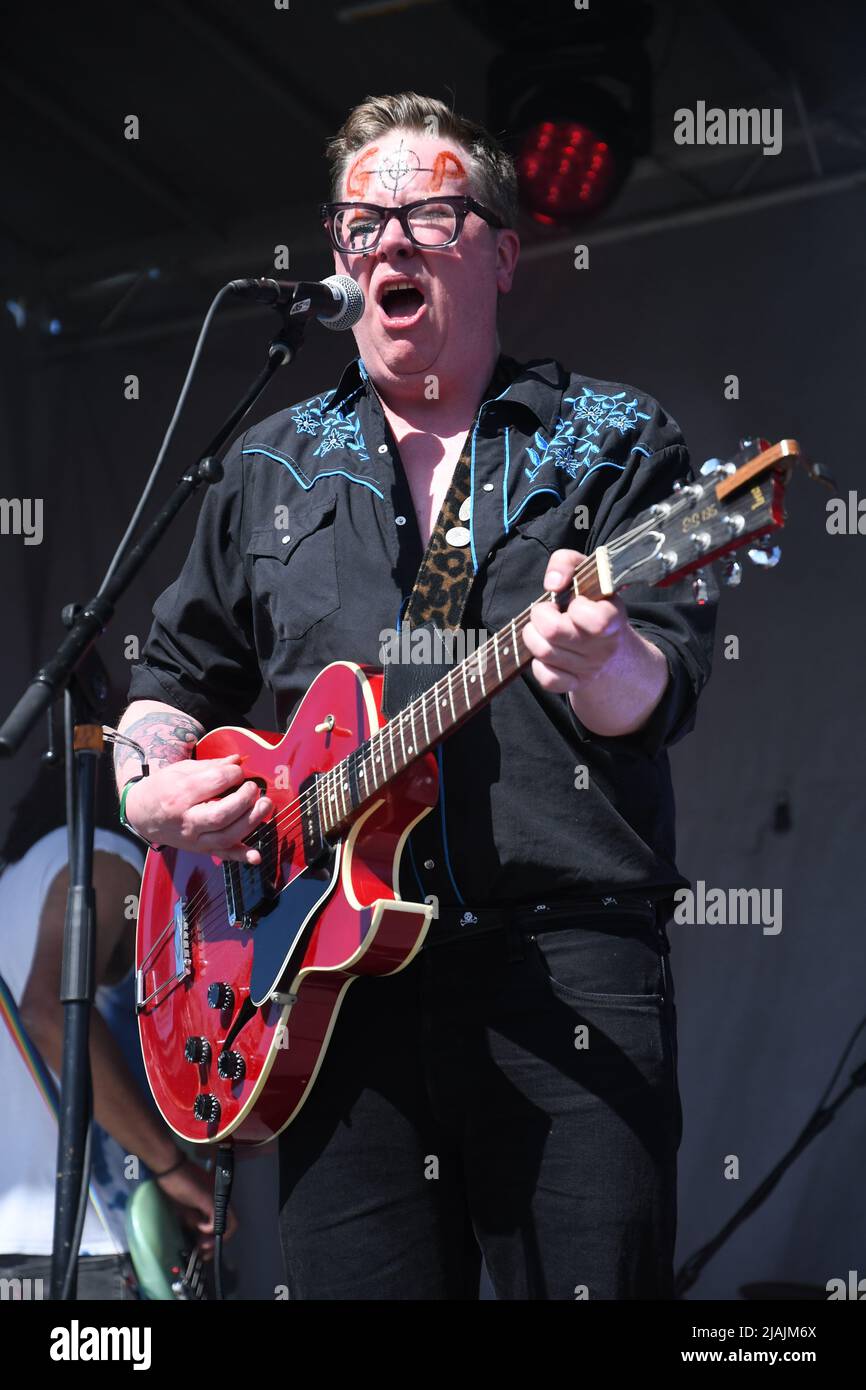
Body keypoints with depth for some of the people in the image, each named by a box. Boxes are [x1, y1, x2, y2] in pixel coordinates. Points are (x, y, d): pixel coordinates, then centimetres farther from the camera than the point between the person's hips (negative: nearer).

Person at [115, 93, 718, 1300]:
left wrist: (597, 664, -26)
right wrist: (152, 786, 5)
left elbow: (660, 696, -3)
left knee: (599, 1280, -10)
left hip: (567, 959, -3)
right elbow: (177, 672, 26)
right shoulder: (273, 469, 20)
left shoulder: (615, 443, 10)